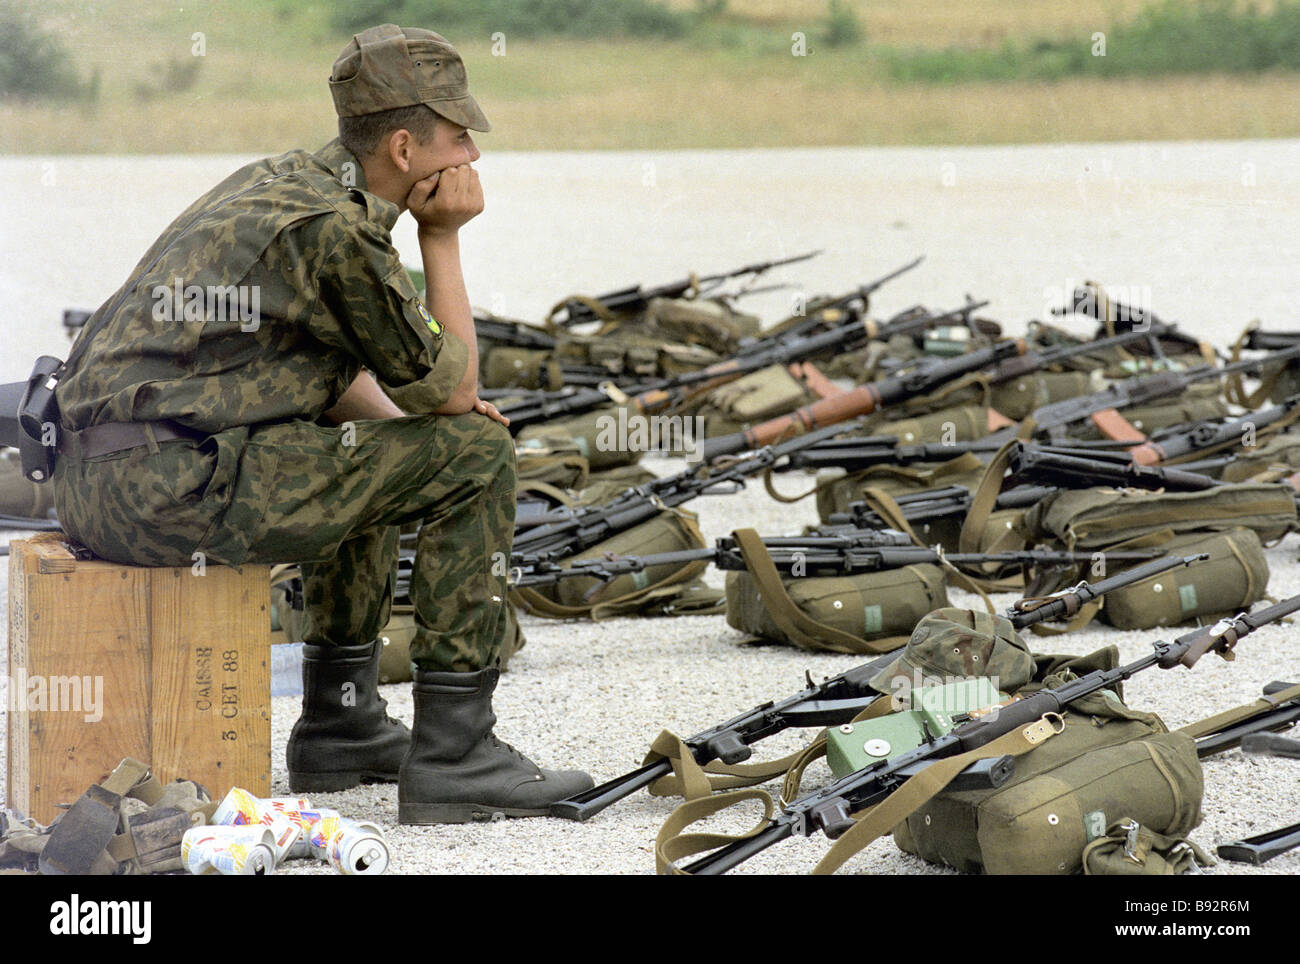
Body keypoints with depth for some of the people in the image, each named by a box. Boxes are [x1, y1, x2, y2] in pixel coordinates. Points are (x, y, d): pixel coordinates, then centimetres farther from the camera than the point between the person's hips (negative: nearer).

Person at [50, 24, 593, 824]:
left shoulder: (280, 182, 18)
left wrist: (407, 419, 13)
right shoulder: (336, 228, -12)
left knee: (367, 448, 32)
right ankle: (454, 758, -2)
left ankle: (342, 726, 31)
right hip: (171, 490, -10)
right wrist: (444, 240, 5)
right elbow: (452, 387, -3)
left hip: (96, 478, 10)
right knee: (476, 457, -5)